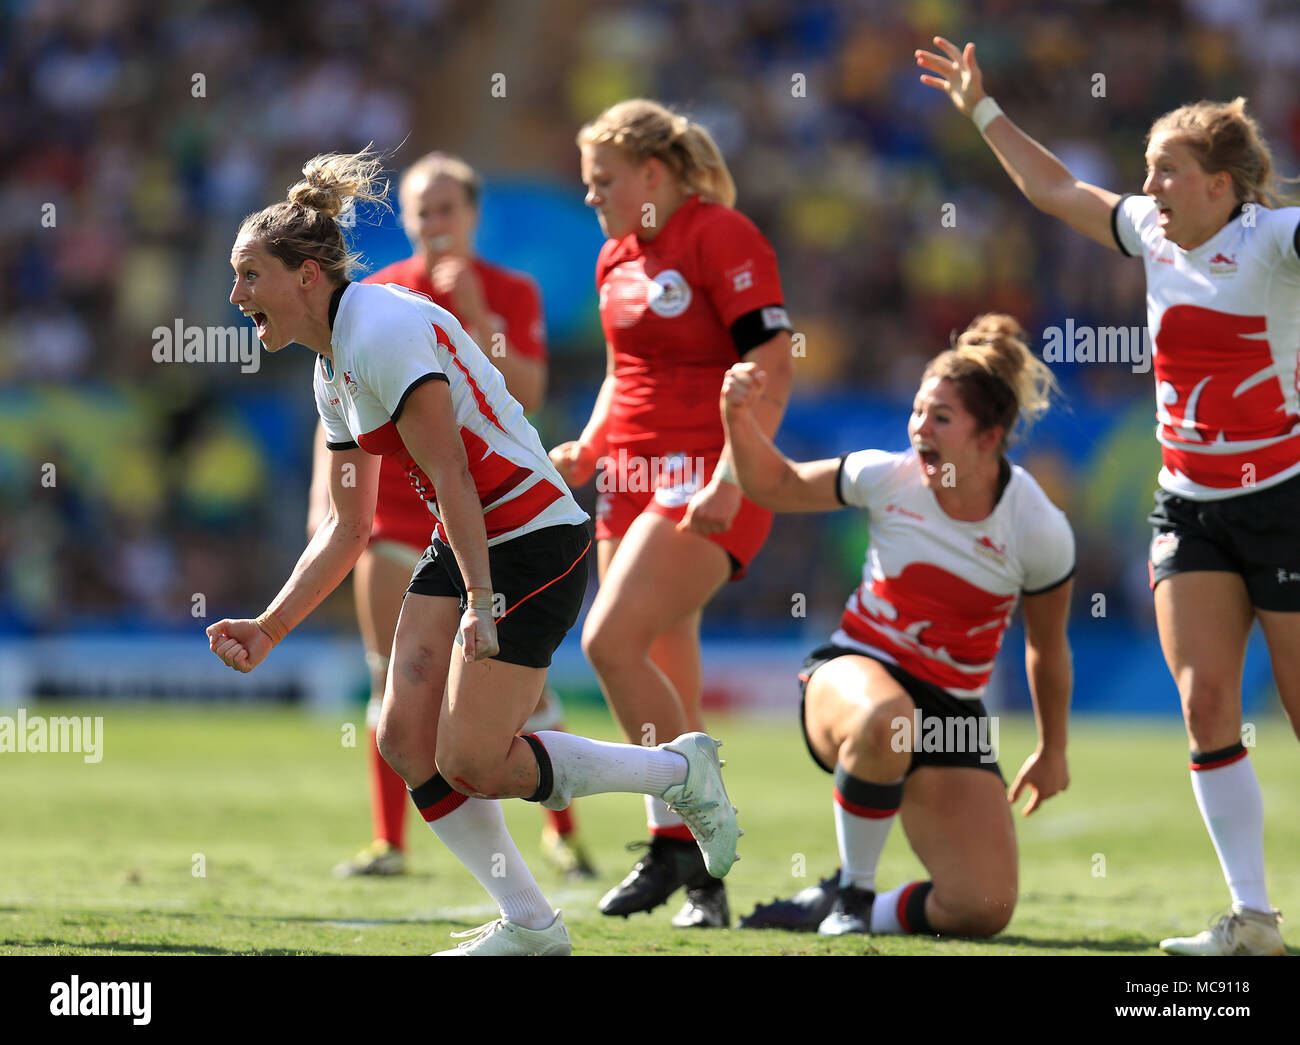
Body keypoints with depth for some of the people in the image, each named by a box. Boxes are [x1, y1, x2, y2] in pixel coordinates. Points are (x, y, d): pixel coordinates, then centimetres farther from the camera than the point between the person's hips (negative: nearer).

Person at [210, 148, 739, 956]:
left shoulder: (382, 332, -18)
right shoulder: (333, 368, 13)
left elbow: (451, 477, -22)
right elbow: (348, 527, 18)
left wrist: (481, 602, -24)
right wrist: (268, 630, 13)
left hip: (535, 546, -10)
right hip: (465, 550, 10)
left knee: (470, 766, -8)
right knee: (406, 739, 1)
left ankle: (682, 770, 8)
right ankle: (530, 926, 10)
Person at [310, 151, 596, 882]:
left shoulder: (511, 294, 0)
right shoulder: (377, 295, 5)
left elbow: (527, 395, -13)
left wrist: (476, 315, -20)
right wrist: (326, 497, -2)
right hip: (394, 504, 2)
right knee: (393, 678, 0)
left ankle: (562, 832, 9)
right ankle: (389, 842, 5)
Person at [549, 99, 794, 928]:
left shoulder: (722, 237, -10)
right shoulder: (617, 257, 15)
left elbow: (773, 368, -15)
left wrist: (731, 476, -23)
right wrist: (586, 450, 10)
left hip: (705, 479, -8)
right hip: (633, 478, 8)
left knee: (611, 640, -20)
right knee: (666, 688, 6)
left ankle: (678, 844, -11)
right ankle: (701, 882, 11)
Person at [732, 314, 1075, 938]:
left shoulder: (1039, 530, -12)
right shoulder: (888, 478, -10)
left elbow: (1046, 647, 4)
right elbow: (776, 485, 6)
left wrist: (1052, 751, 17)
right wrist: (738, 417, -14)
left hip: (952, 712, 1)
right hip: (851, 675, -1)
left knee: (983, 911, -15)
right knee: (886, 722, -43)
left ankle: (831, 909, 11)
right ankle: (852, 889, -18)